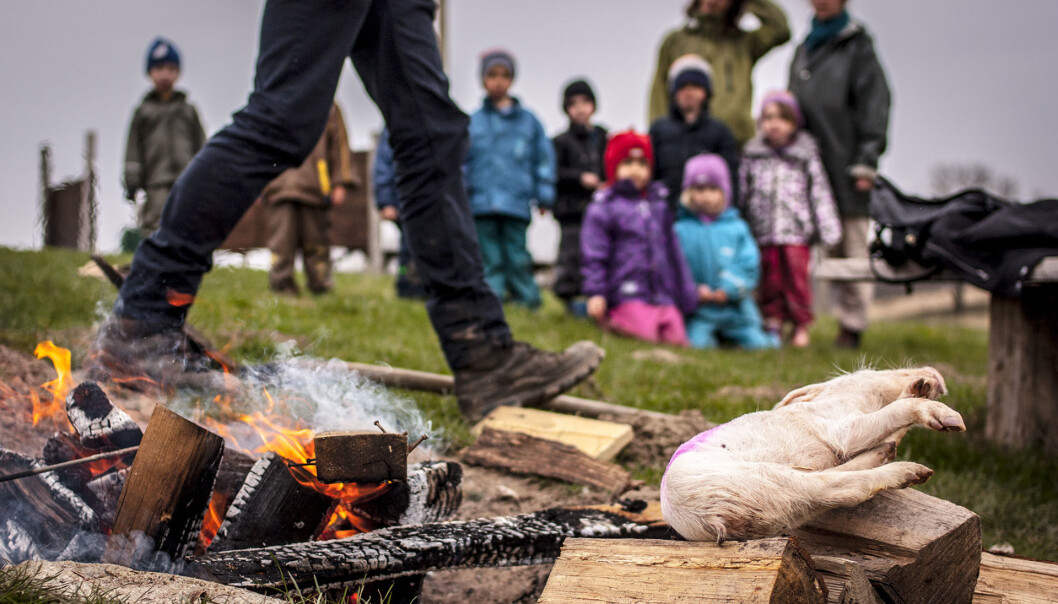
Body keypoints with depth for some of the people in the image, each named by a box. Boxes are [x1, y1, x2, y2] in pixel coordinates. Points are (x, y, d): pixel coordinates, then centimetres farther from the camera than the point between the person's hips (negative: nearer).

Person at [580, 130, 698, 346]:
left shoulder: (659, 204, 21)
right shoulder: (602, 208, 3)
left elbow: (673, 251, 26)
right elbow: (593, 255, -1)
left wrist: (687, 295, 25)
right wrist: (595, 293, -11)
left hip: (664, 296, 6)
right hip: (627, 296, -6)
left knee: (677, 341, -10)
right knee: (650, 339, -24)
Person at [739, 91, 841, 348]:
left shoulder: (806, 154, 5)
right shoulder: (752, 154, 9)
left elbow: (819, 192, 4)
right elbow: (742, 192, 14)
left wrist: (827, 230, 1)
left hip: (797, 232, -2)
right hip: (763, 232, 2)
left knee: (796, 277, -3)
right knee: (769, 278, 4)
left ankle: (801, 326, 7)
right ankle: (773, 321, 15)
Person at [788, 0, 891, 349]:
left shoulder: (857, 45, 4)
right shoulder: (804, 48, 22)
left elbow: (874, 101, -4)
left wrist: (867, 158, -13)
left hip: (844, 162, -6)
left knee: (851, 243, -4)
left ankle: (852, 326, -1)